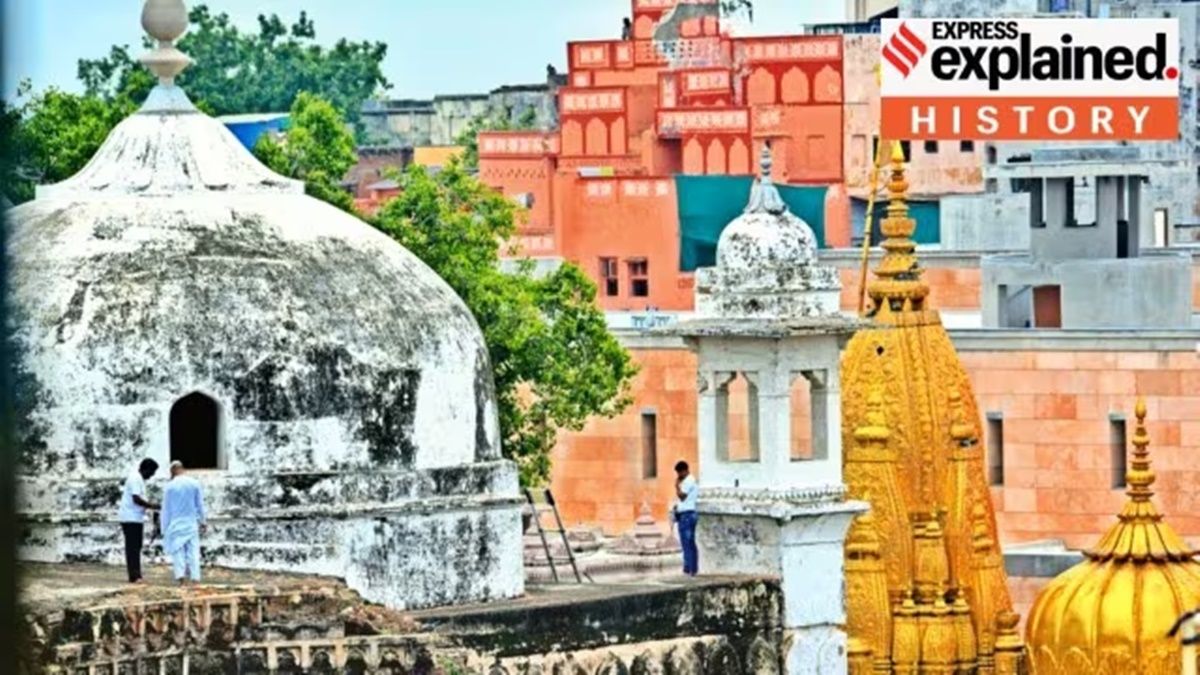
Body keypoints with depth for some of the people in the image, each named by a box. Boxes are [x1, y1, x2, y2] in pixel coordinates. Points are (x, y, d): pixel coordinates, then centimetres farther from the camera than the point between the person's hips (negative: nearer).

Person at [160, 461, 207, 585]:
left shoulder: (170, 486, -5)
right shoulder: (194, 484, 1)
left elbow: (166, 509, 0)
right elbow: (200, 505, 7)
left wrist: (164, 528, 6)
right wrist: (202, 522, 18)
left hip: (176, 524, -2)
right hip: (191, 523, 2)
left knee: (178, 551, 2)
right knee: (193, 550, 4)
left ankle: (181, 575, -14)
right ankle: (195, 577, 0)